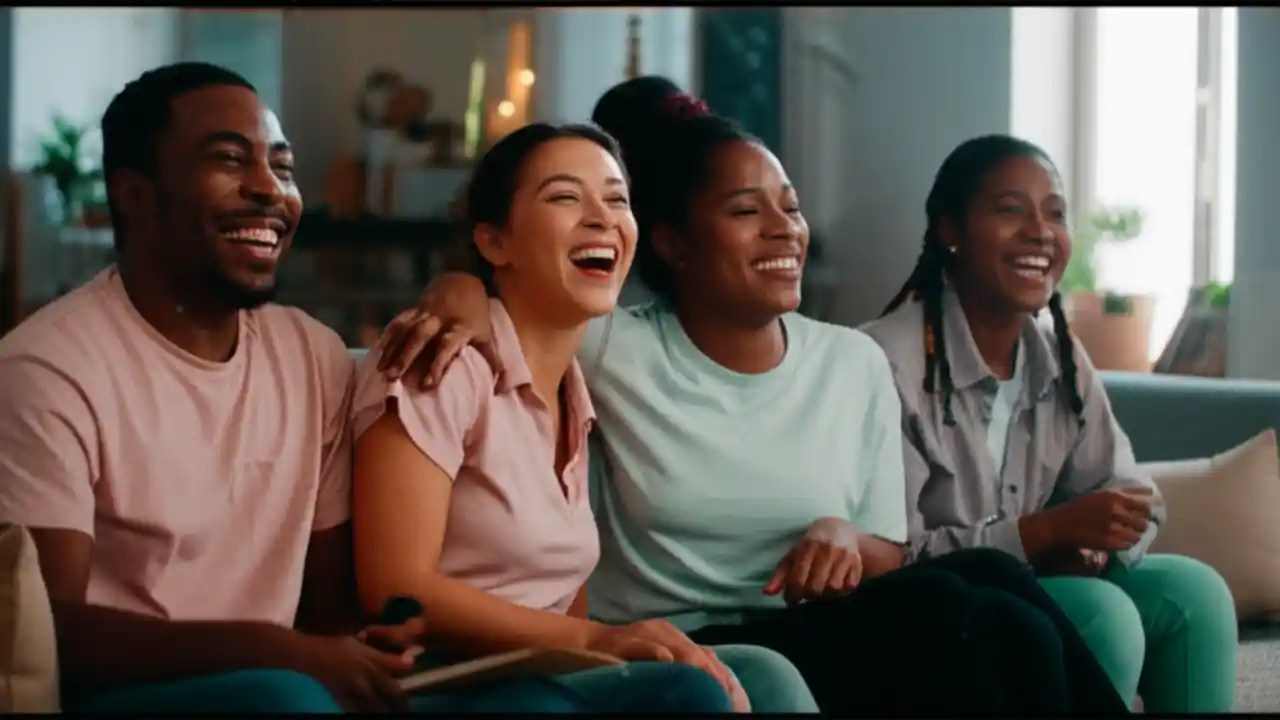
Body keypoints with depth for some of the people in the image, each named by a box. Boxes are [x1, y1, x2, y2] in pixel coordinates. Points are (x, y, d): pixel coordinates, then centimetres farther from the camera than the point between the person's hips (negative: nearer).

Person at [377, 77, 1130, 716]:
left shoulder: (856, 362, 9)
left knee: (987, 577, -30)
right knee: (975, 613, -29)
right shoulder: (611, 351, 0)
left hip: (827, 645, 4)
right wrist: (464, 290, -13)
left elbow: (890, 563, 11)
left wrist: (847, 540, -14)